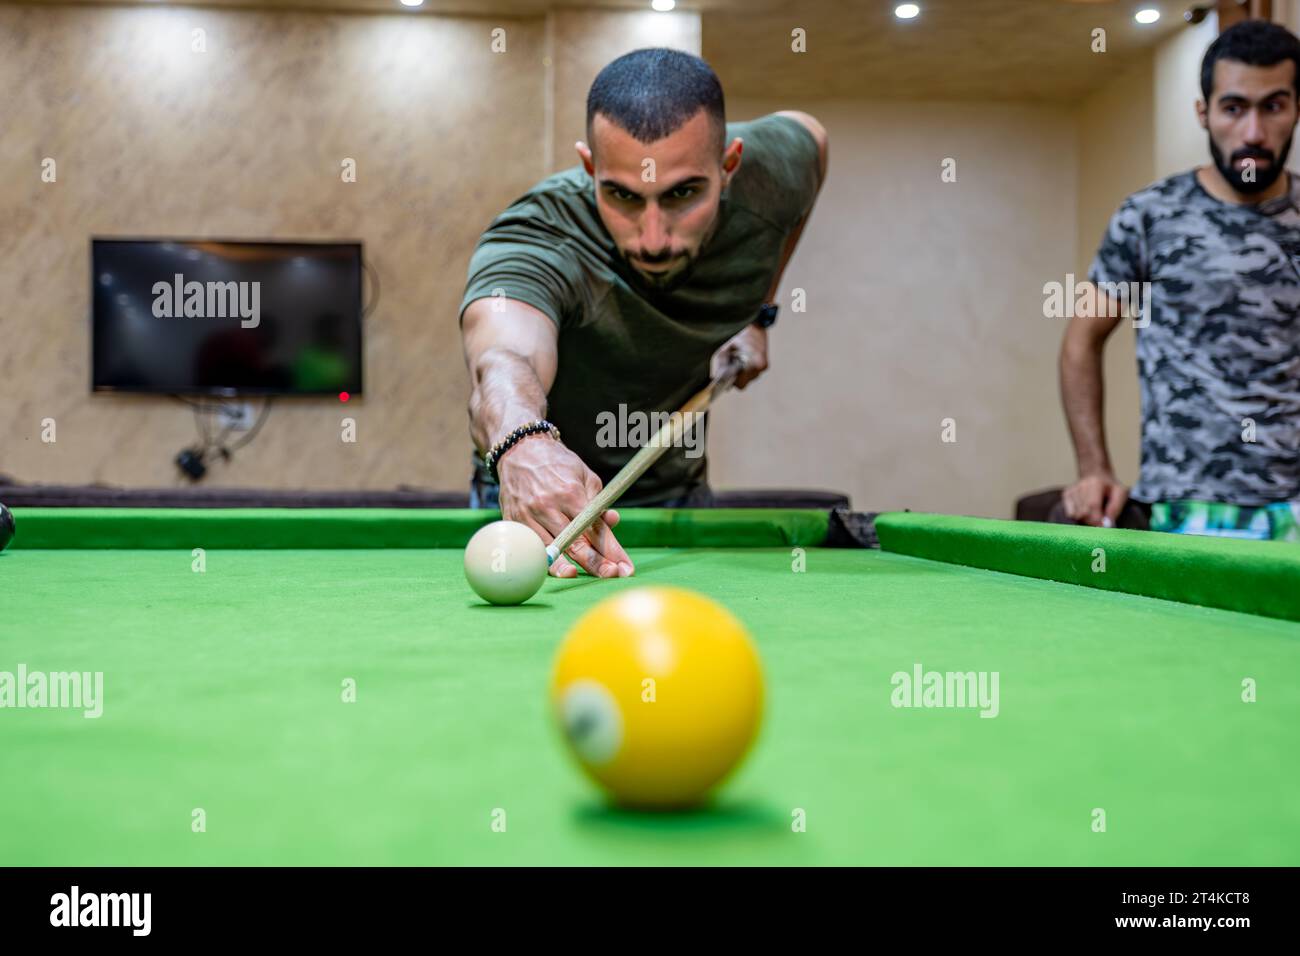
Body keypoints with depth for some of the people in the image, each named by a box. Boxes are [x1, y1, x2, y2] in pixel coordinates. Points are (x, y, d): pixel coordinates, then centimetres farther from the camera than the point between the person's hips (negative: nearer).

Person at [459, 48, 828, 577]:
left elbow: (809, 136, 4)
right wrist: (524, 444, -83)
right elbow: (503, 360, -59)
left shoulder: (771, 170, -21)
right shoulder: (532, 240, -37)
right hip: (543, 495, -3)